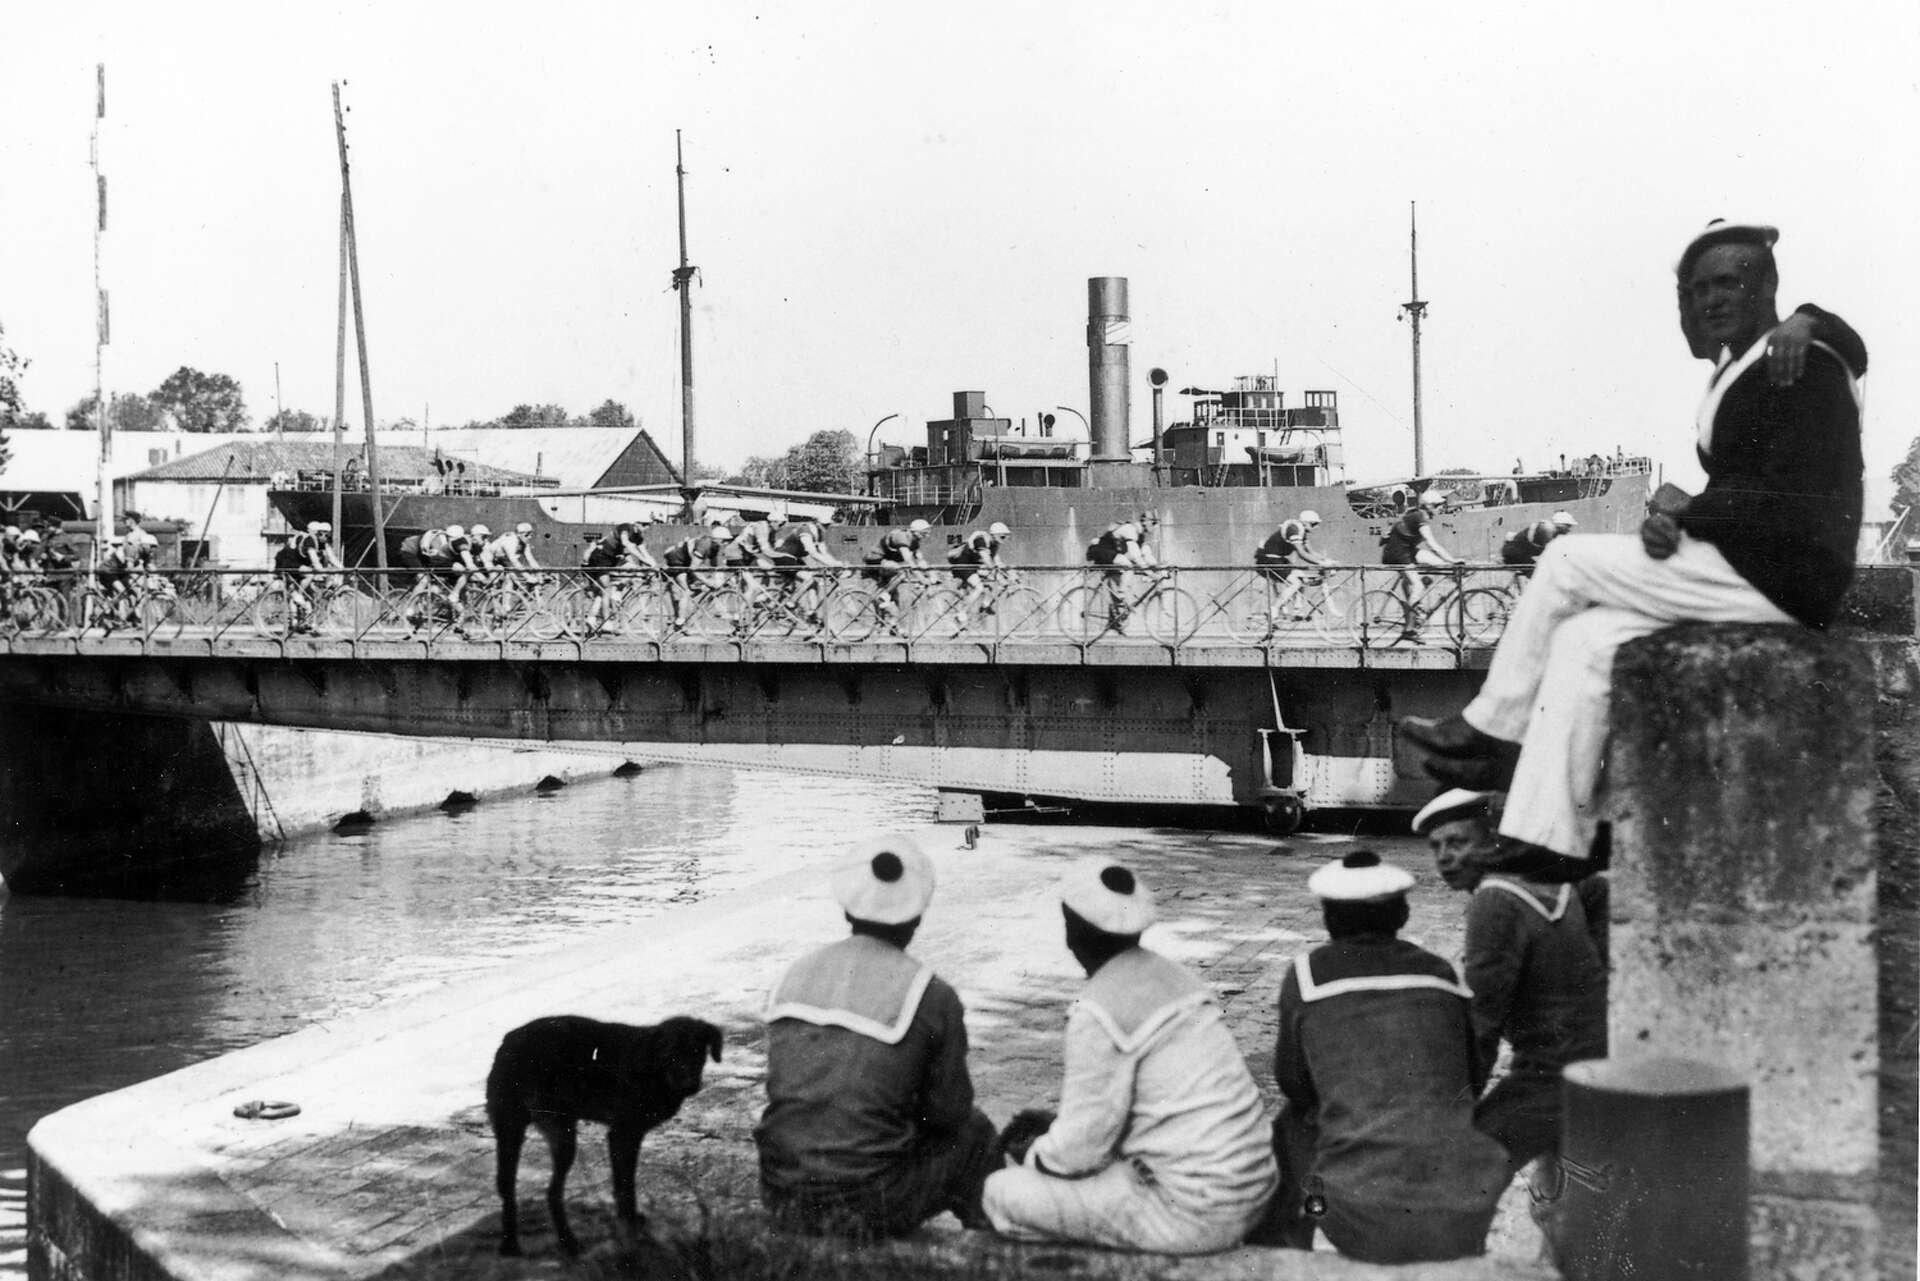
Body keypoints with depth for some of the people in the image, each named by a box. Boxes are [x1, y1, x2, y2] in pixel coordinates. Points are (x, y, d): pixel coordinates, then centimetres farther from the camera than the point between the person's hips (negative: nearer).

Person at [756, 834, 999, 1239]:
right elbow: (950, 1111, -1)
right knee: (975, 1134, 21)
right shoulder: (932, 997, -9)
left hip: (781, 1201, 5)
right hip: (869, 1208, -5)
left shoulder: (794, 977, 6)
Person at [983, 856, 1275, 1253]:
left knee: (1004, 1194, -3)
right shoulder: (1171, 975, 11)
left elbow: (1080, 1148, -11)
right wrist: (1050, 1127, 19)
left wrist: (1036, 1156, 9)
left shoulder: (1097, 1012, -15)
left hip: (1194, 1215, -9)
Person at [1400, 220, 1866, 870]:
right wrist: (1672, 519, -4)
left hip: (1783, 580, -9)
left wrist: (1683, 508, -10)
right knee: (1583, 637, -6)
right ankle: (1549, 840, -12)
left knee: (1567, 560, -10)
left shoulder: (1806, 367, -11)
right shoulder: (1740, 375, 19)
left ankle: (1490, 734, 3)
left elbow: (1789, 506, -20)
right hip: (1745, 576, 9)